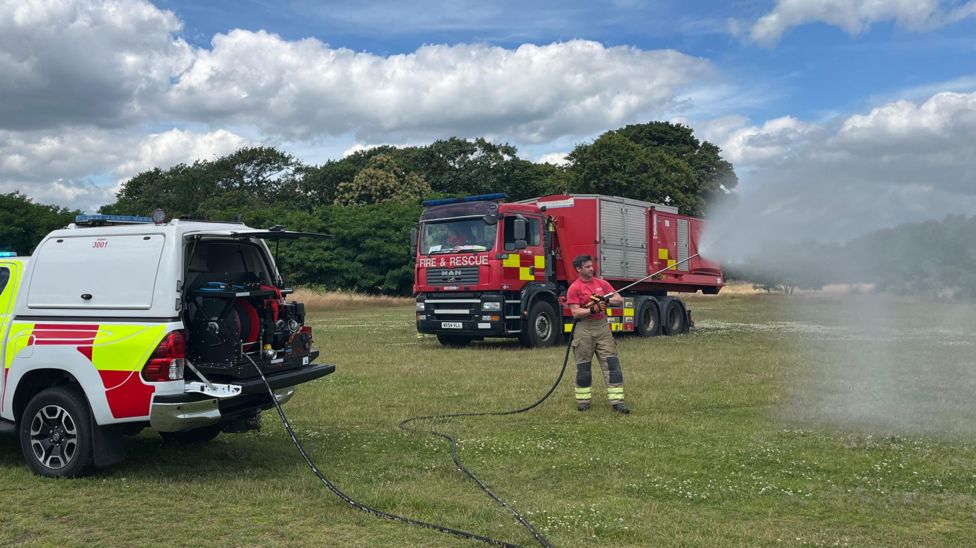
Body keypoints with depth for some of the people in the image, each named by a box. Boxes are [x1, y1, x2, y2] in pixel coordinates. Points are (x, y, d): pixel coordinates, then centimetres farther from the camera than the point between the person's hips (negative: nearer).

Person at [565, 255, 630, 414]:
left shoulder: (602, 283, 10)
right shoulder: (574, 288, -4)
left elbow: (620, 300, 8)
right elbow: (575, 313, -11)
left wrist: (606, 300, -11)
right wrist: (593, 309, -24)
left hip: (602, 326, 4)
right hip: (584, 328, -4)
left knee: (611, 362, -4)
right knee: (583, 365, 4)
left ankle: (616, 401, -5)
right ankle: (583, 400, 17)